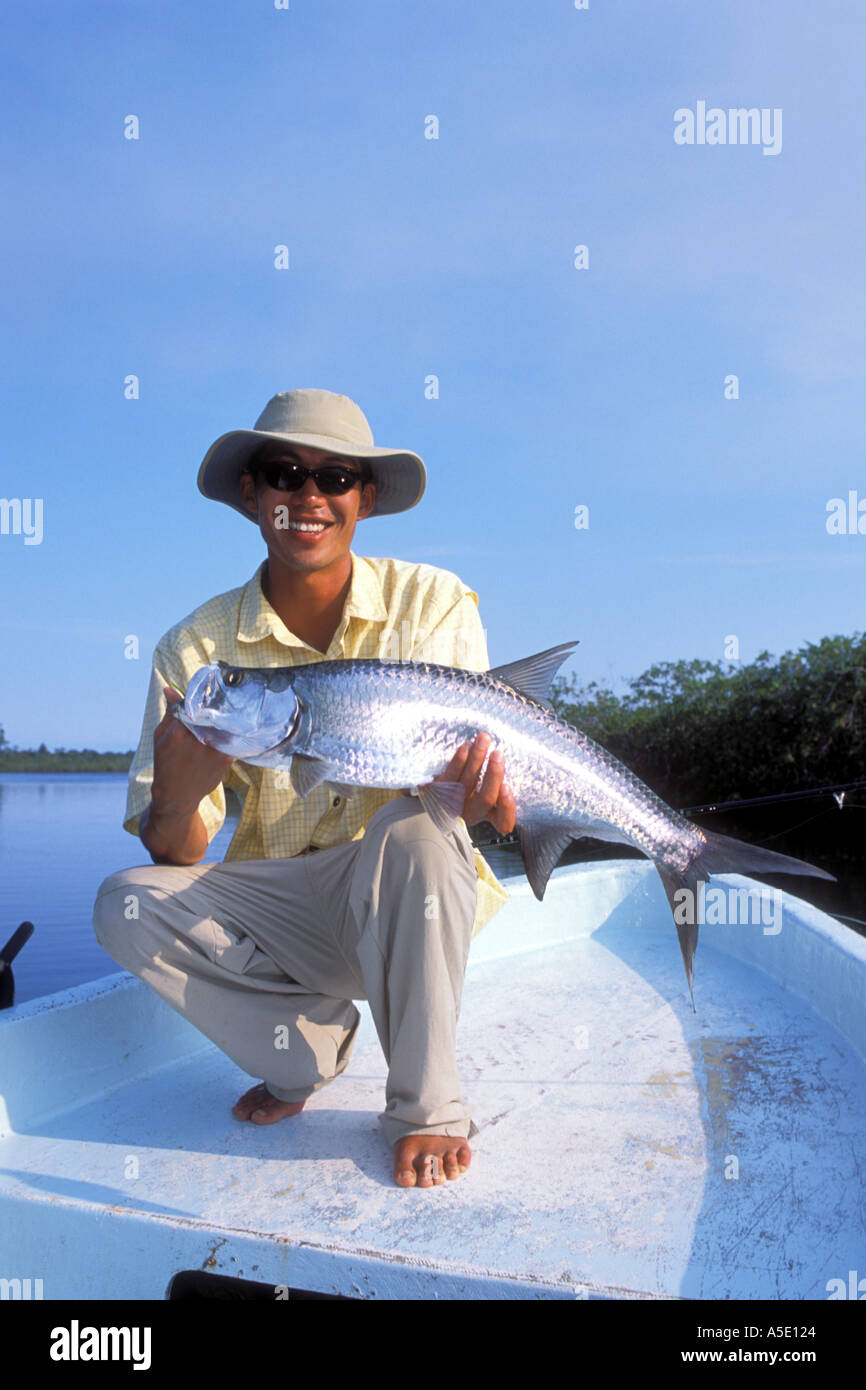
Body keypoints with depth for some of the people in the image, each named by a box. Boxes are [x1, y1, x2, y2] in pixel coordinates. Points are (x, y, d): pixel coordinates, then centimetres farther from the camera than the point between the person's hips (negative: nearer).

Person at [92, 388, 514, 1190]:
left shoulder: (432, 603, -8)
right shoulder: (196, 648, -7)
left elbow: (475, 767, -10)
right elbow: (173, 854, -9)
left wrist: (480, 793, -36)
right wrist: (178, 797, -33)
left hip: (411, 903, -1)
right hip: (276, 906, 2)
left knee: (414, 829, -33)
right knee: (127, 905, -21)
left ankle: (428, 1107, -13)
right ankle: (311, 1043, 2)